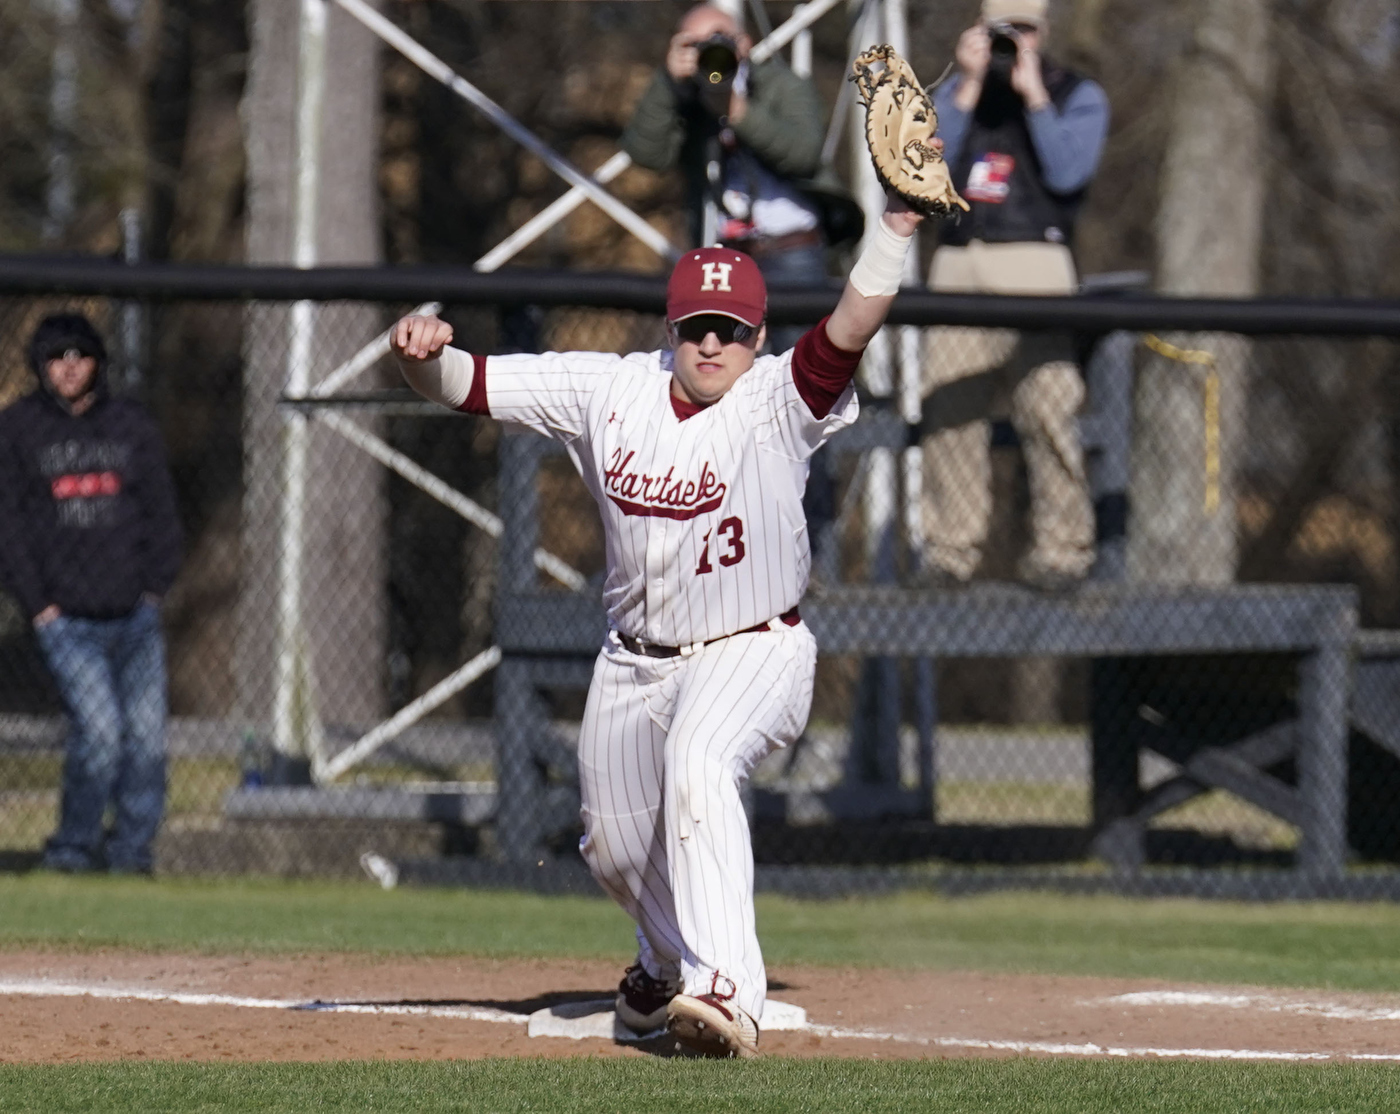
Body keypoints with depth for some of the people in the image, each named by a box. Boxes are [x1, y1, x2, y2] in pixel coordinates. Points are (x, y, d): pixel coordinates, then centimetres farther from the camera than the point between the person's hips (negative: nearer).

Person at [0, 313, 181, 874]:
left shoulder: (131, 424, 10)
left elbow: (161, 510, 15)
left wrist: (154, 587, 5)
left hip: (135, 615, 3)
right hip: (67, 618, -3)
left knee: (146, 734, -4)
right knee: (99, 732, -15)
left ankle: (131, 847, 9)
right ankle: (75, 844, 2)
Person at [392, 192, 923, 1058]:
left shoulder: (779, 401, -14)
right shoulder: (611, 391, -4)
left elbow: (849, 333, -32)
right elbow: (466, 385, -5)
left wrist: (896, 229, -43)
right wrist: (424, 356, -27)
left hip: (751, 654, -6)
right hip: (635, 662, 6)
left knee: (699, 768, -35)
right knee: (616, 846, 18)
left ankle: (726, 994, -44)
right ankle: (670, 961, 52)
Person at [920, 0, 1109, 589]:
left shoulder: (1078, 97, 9)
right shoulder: (955, 93, 20)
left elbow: (1067, 173, -7)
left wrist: (1033, 94, -6)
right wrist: (970, 88, -1)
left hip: (1033, 260, -3)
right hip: (957, 263, 3)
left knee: (1048, 405, -13)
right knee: (948, 406, -4)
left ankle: (1061, 546, -8)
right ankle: (951, 547, 2)